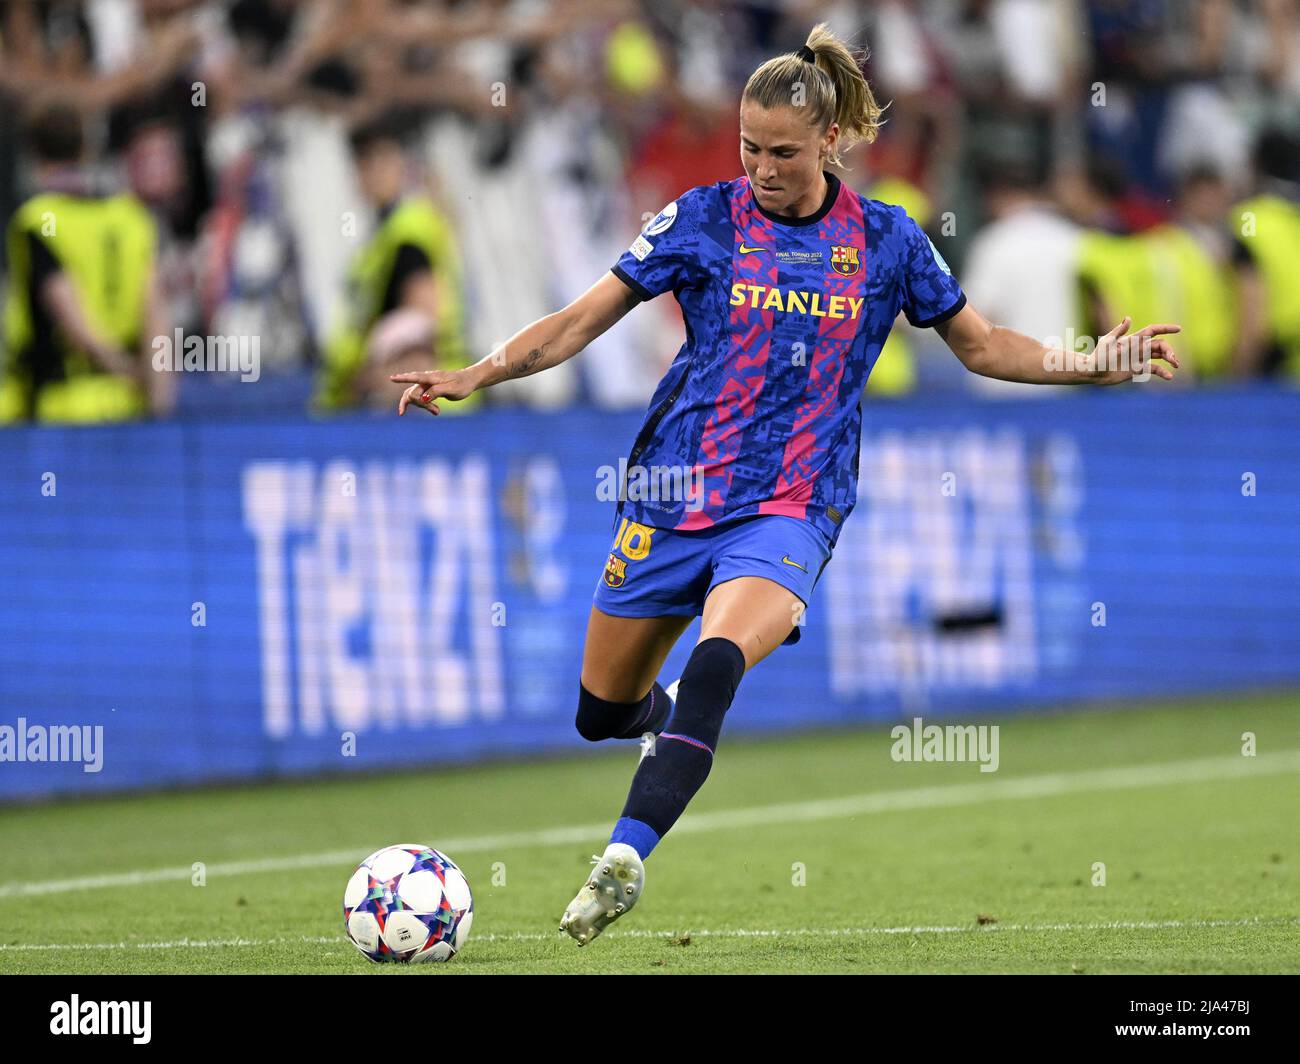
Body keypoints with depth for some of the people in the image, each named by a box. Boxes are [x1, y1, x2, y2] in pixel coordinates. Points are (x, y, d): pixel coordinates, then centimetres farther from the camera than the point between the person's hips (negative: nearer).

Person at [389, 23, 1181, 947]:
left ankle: (625, 858, -33)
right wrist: (473, 378, -12)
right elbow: (581, 322, 1)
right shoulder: (703, 218, -1)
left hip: (790, 507, -2)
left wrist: (1091, 363, -2)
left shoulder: (886, 240, 1)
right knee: (601, 712, 10)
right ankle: (672, 724, 46)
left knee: (716, 663, -31)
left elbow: (982, 346, 13)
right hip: (674, 490, 2)